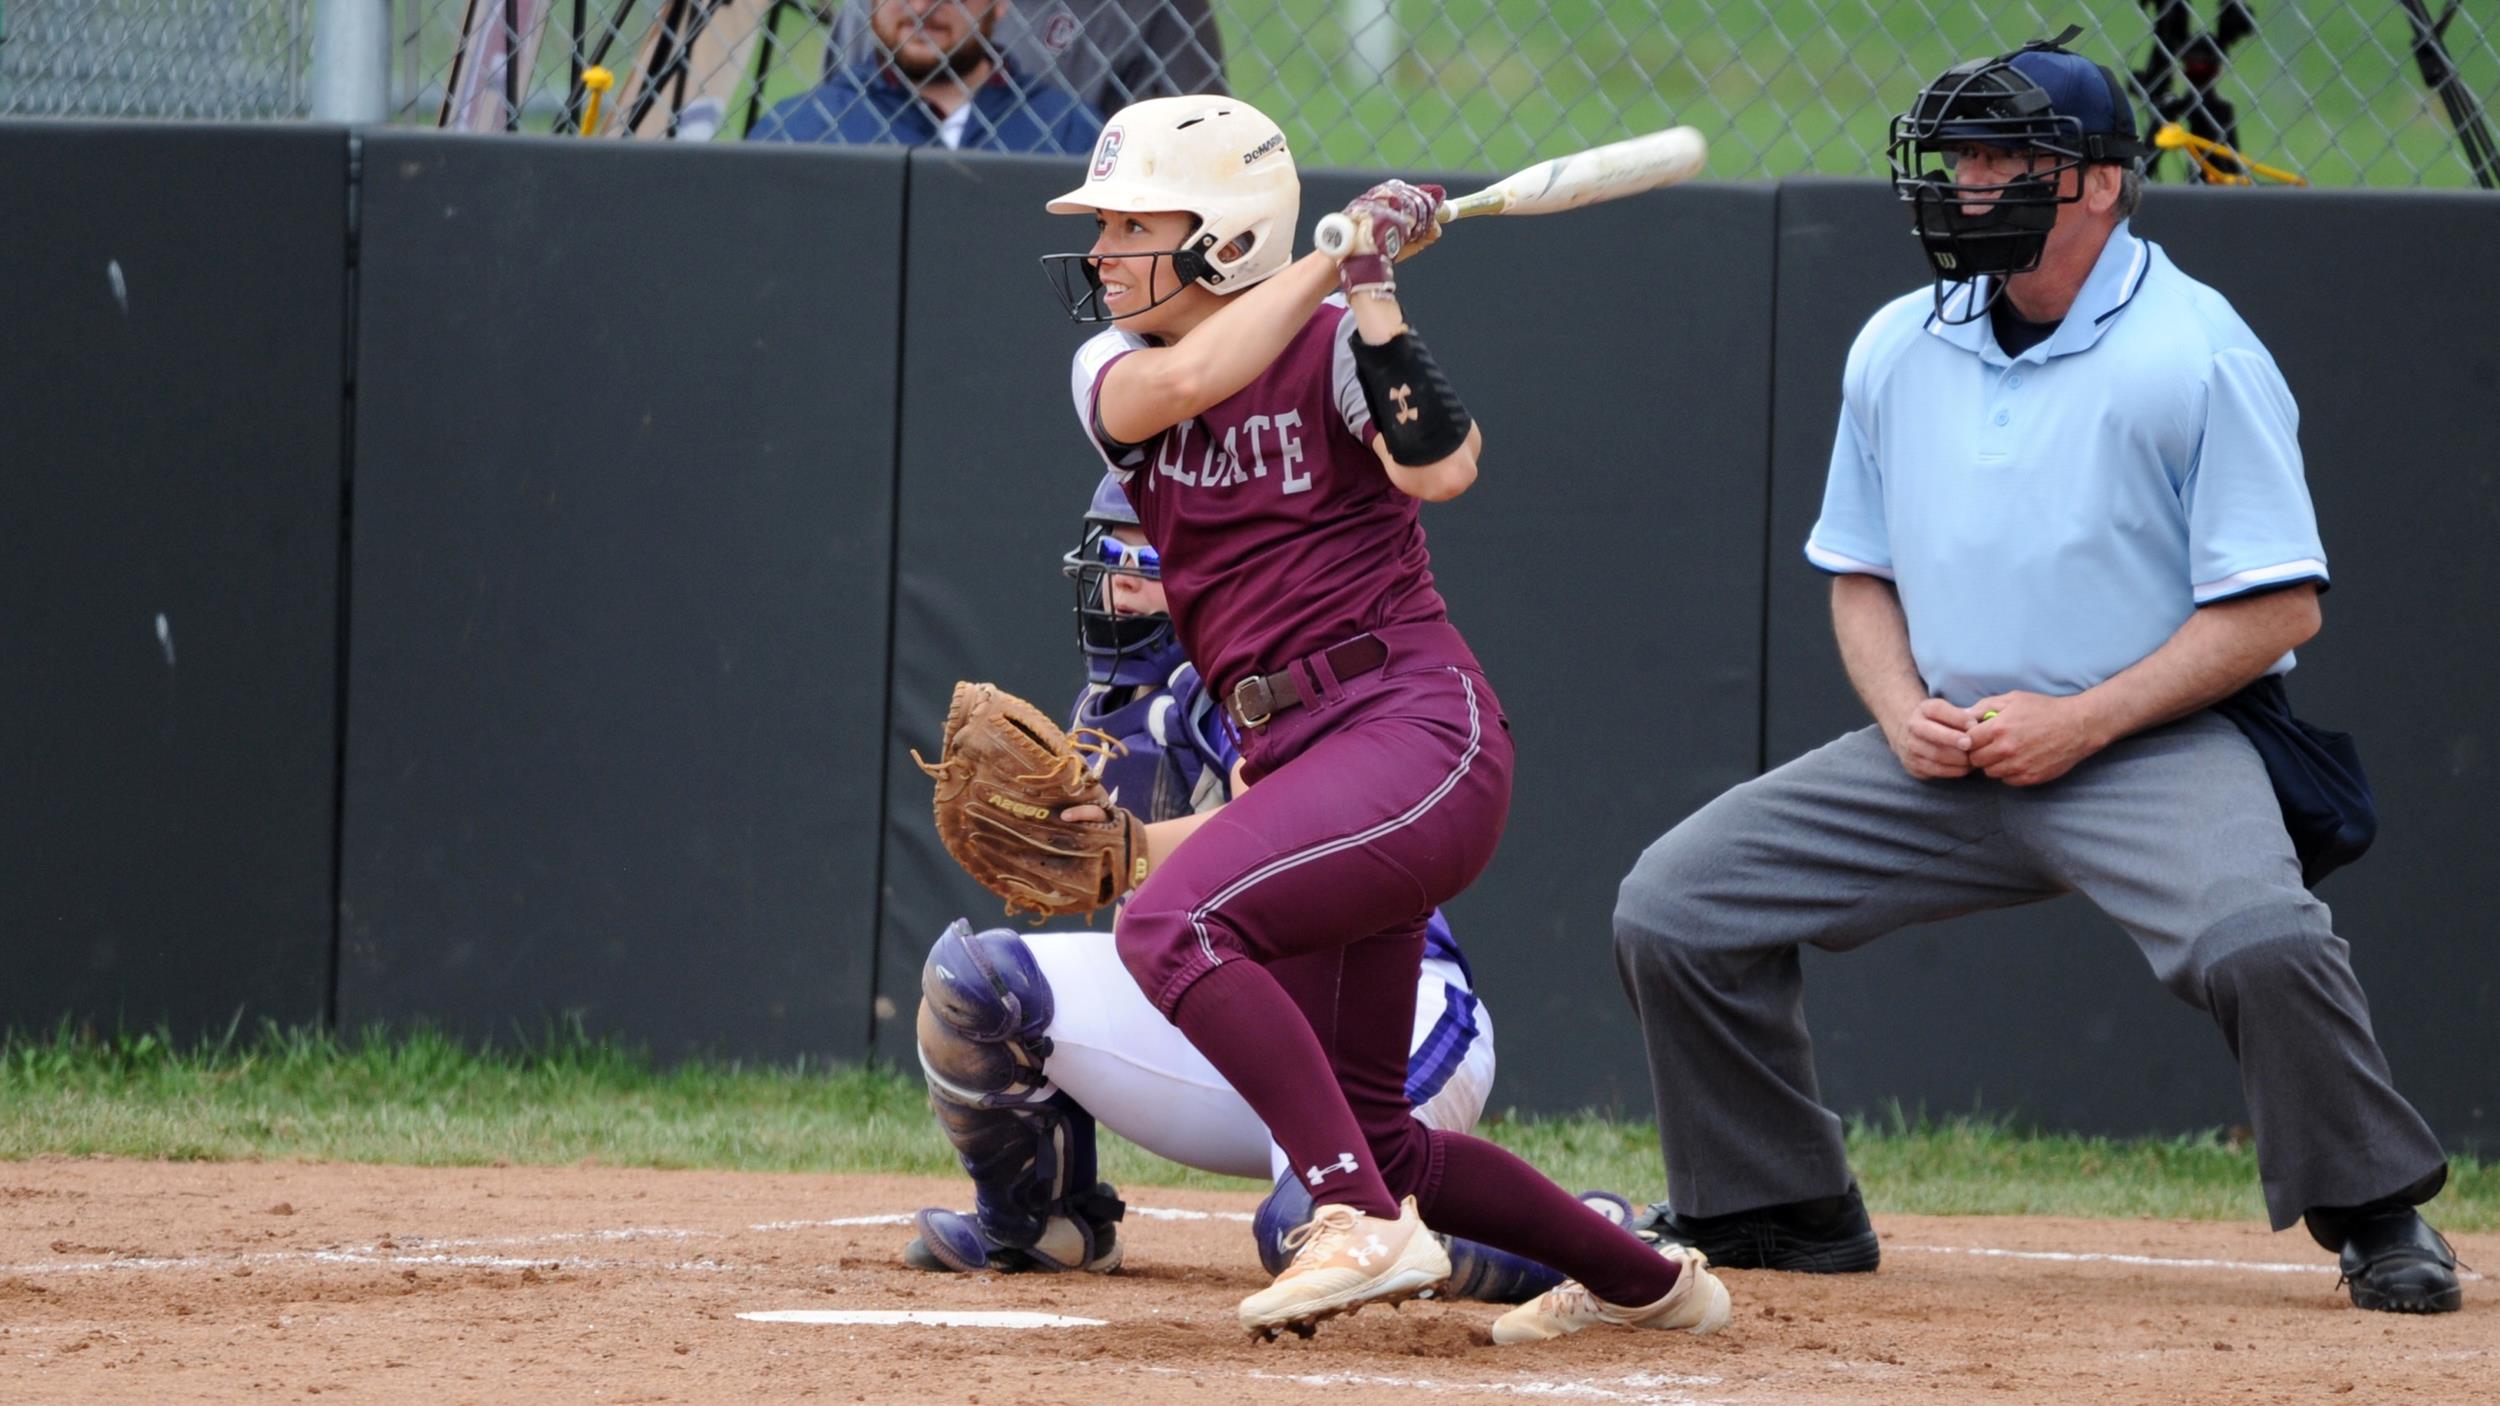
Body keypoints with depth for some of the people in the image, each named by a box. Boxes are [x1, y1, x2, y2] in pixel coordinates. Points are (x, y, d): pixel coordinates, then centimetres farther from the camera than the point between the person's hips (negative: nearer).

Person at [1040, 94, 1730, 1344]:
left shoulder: (1333, 345, -4)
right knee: (1366, 1138, 10)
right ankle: (1645, 1279, 29)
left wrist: (1365, 281, -21)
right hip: (1293, 761, 8)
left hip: (1416, 734, -8)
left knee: (1171, 921, -30)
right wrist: (1332, 253, -14)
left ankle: (1366, 1226, -31)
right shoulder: (1111, 370, 10)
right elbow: (1184, 383, -14)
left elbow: (1440, 469, -23)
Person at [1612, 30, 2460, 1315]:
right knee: (1674, 907, -2)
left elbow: (2274, 609, -13)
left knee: (2259, 940, -35)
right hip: (1942, 760, 6)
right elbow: (1858, 574, 18)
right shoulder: (1896, 349, 8)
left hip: (2156, 745, -6)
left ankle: (2380, 1221, -12)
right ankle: (1781, 1206, 16)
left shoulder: (2197, 354, -11)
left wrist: (2083, 723, -20)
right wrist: (1902, 714, -3)